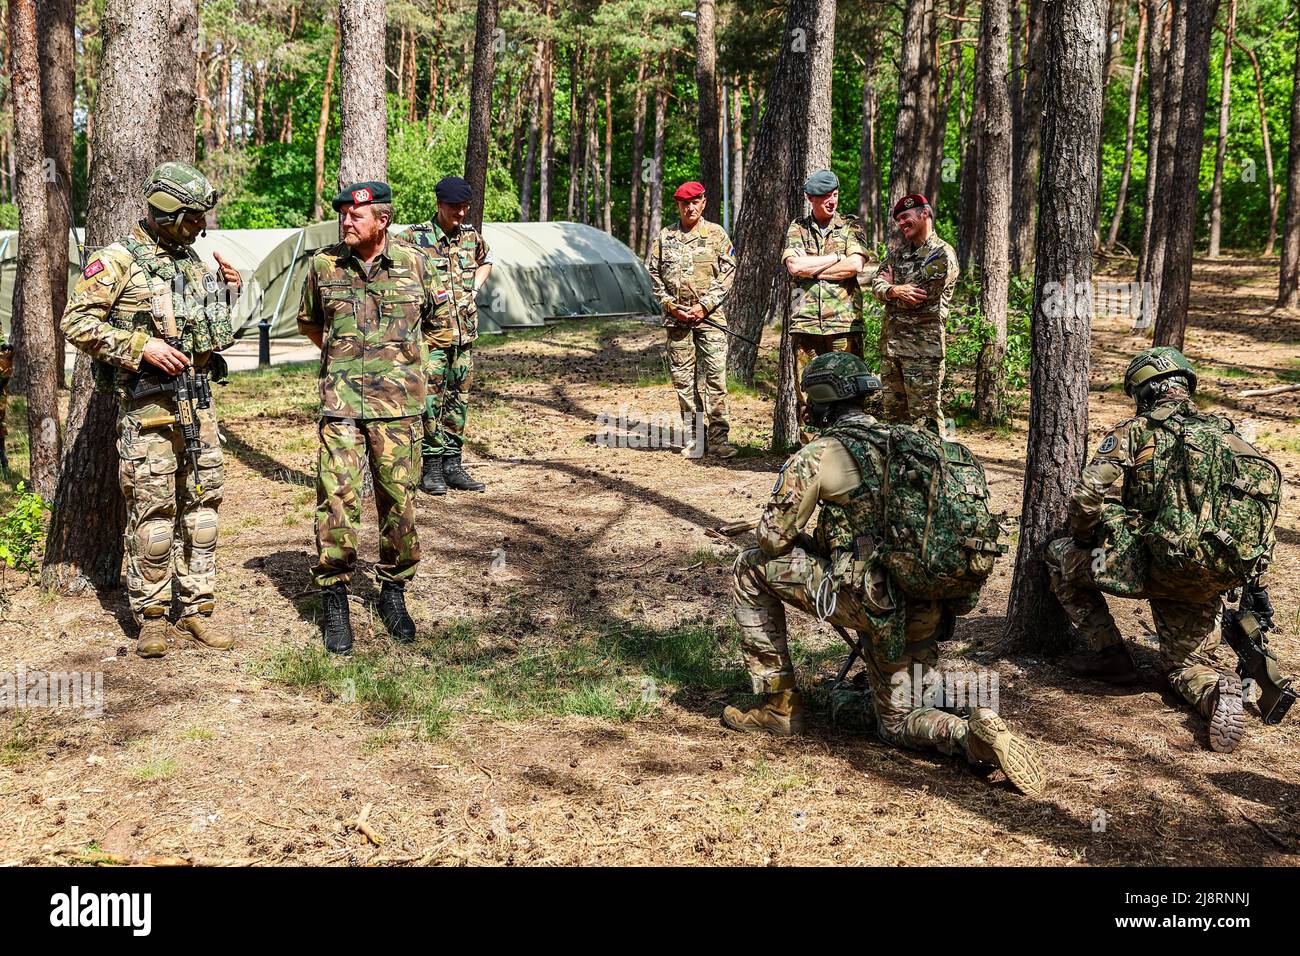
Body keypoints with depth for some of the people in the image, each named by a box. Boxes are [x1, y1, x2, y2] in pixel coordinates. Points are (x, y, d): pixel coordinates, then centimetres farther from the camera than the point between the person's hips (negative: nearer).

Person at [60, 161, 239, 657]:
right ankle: (151, 616, 6)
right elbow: (77, 321, -11)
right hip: (148, 405, -6)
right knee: (153, 511, -4)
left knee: (201, 504, 8)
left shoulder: (193, 261, 15)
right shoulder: (118, 261, -6)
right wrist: (141, 346, -18)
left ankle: (195, 608, 16)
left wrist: (226, 292, 7)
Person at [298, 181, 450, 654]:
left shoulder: (414, 263, 1)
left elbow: (440, 321, 15)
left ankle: (393, 593, 22)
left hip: (398, 401, 0)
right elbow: (308, 322, 22)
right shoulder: (323, 265, 3)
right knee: (337, 496, -7)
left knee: (399, 498, 5)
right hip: (340, 401, 0)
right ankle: (334, 601, 4)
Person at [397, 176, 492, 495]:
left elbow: (485, 262, 30)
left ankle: (453, 465, 17)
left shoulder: (471, 235, 9)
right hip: (430, 333, -6)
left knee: (459, 398, 9)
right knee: (431, 399, -5)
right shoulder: (414, 237, -9)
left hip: (464, 333, 6)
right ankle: (431, 468, 2)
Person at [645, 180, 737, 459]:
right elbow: (653, 274, 10)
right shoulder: (665, 236, 10)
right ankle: (694, 438, 11)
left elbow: (727, 274, 1)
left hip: (710, 316, -2)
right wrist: (671, 305, -3)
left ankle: (718, 438, -5)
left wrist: (705, 305, -8)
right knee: (683, 378, 4)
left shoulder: (716, 234, 4)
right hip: (676, 318, 2)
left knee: (716, 375, -8)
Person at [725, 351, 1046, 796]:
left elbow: (773, 539, -1)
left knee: (751, 569, 11)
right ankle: (974, 735, -9)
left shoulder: (817, 455, -5)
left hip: (869, 600, -7)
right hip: (926, 612, 7)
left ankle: (780, 706, 14)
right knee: (898, 724, 24)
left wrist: (807, 544, 22)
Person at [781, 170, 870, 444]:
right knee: (806, 394, 2)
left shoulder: (851, 226, 9)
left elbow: (855, 265, -8)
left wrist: (810, 268, -5)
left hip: (844, 323, -1)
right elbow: (794, 265, -5)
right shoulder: (797, 228, 12)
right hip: (805, 324, 1)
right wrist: (836, 258, -4)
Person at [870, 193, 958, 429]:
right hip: (890, 344, 8)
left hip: (923, 349, -8)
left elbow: (916, 298, -16)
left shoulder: (942, 255, -8)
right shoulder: (898, 254, 18)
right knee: (894, 414, 12)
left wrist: (890, 288, 1)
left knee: (925, 414, -7)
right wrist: (895, 291, -16)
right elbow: (876, 285, 5)